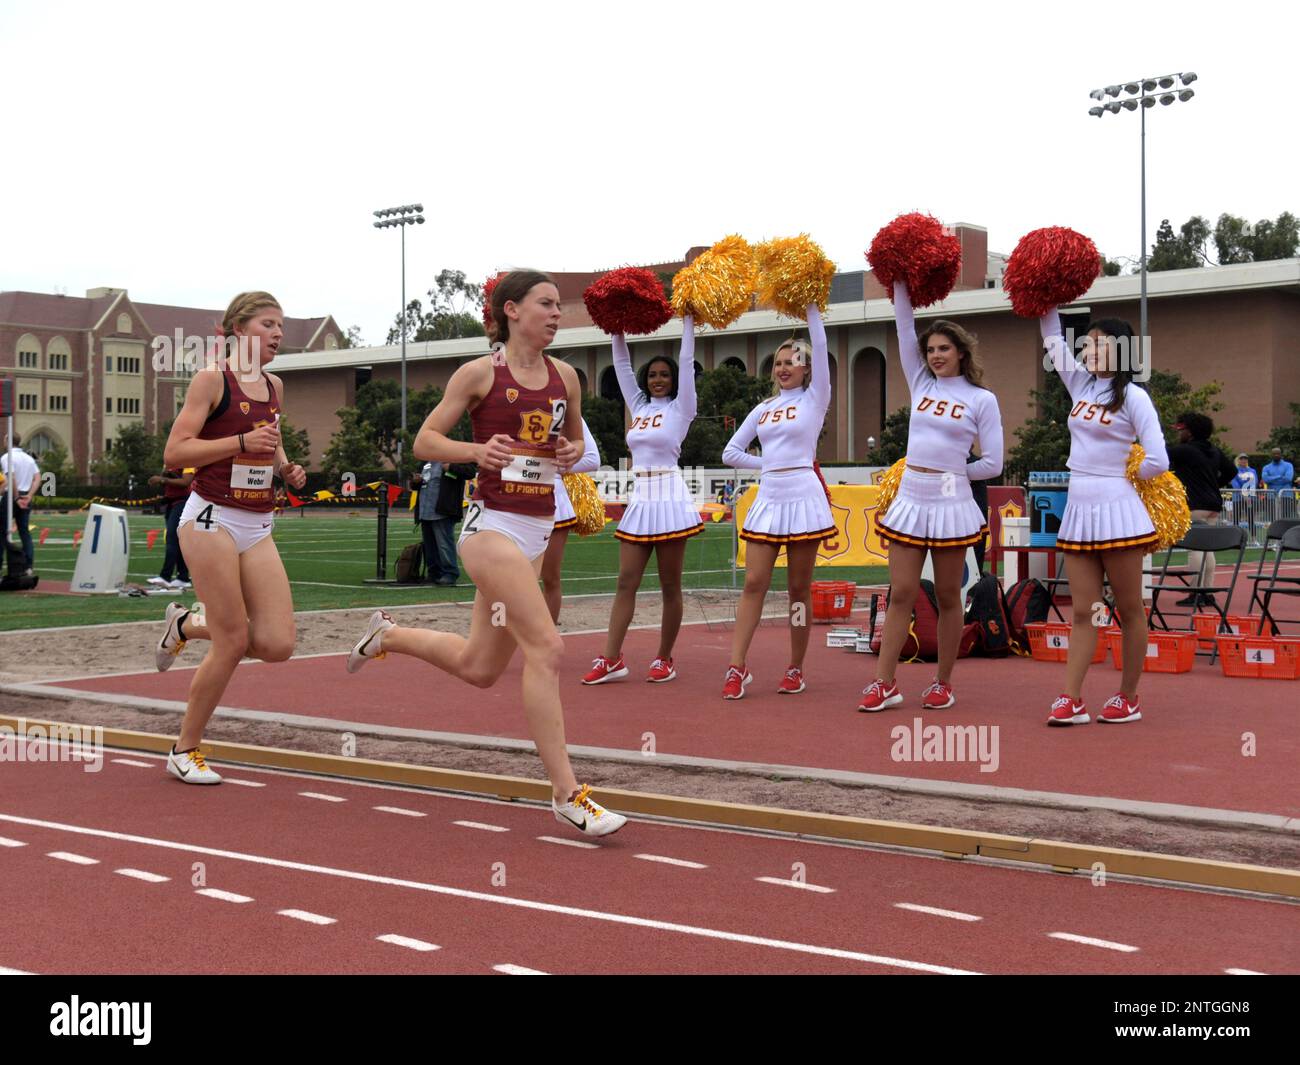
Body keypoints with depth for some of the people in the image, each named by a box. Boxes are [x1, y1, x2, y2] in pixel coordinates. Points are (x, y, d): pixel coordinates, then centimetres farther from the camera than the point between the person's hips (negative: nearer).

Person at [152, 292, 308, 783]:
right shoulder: (213, 379, -6)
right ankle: (184, 751, 12)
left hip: (258, 526, 7)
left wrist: (286, 467, 8)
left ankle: (186, 625, 23)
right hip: (212, 518, -7)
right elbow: (174, 453, -11)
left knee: (277, 644, -4)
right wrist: (243, 441, -19)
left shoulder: (274, 387, 14)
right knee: (234, 643, -7)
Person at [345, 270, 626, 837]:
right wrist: (477, 450, -21)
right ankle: (566, 794, -11)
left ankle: (387, 634, 41)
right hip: (493, 523, -7)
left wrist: (572, 452, 0)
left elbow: (575, 439, 24)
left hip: (537, 530, 7)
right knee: (546, 648, -18)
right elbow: (425, 440, -3)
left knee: (478, 668, 15)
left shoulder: (565, 376, 10)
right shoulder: (479, 373, -5)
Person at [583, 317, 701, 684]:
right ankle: (611, 659, -2)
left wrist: (688, 320, 0)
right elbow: (622, 366, 19)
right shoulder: (639, 406, 16)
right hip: (640, 499, 6)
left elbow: (687, 363, -4)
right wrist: (618, 332, 15)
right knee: (626, 582, 0)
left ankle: (664, 660, 7)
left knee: (670, 586, 0)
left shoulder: (681, 408, 2)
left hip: (669, 498, -5)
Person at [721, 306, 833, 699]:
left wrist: (810, 306, -7)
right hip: (768, 498, 4)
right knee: (754, 584, -3)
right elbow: (731, 452, 18)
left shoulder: (815, 399, 4)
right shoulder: (763, 409, 16)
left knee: (799, 588, 1)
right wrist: (770, 463, 8)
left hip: (803, 497, -4)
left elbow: (820, 349, -8)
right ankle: (737, 668, -6)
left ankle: (796, 670, 9)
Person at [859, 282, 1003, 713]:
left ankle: (943, 684, 13)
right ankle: (884, 683, 3)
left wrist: (950, 473, 5)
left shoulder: (982, 399, -1)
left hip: (950, 504, -3)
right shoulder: (922, 385, 11)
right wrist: (901, 286, 5)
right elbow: (905, 331, 7)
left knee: (947, 597, 5)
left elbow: (992, 463, -1)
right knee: (901, 594, 2)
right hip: (909, 500, 4)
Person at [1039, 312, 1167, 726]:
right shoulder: (1080, 385, 11)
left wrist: (1117, 477, 1)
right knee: (1082, 612, 4)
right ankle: (1071, 700, 2)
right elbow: (1053, 341, 20)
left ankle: (1128, 699, 11)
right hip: (1078, 508, 6)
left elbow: (1157, 461, -12)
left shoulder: (1132, 396, -7)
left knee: (1129, 610, 5)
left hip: (1117, 510, -6)